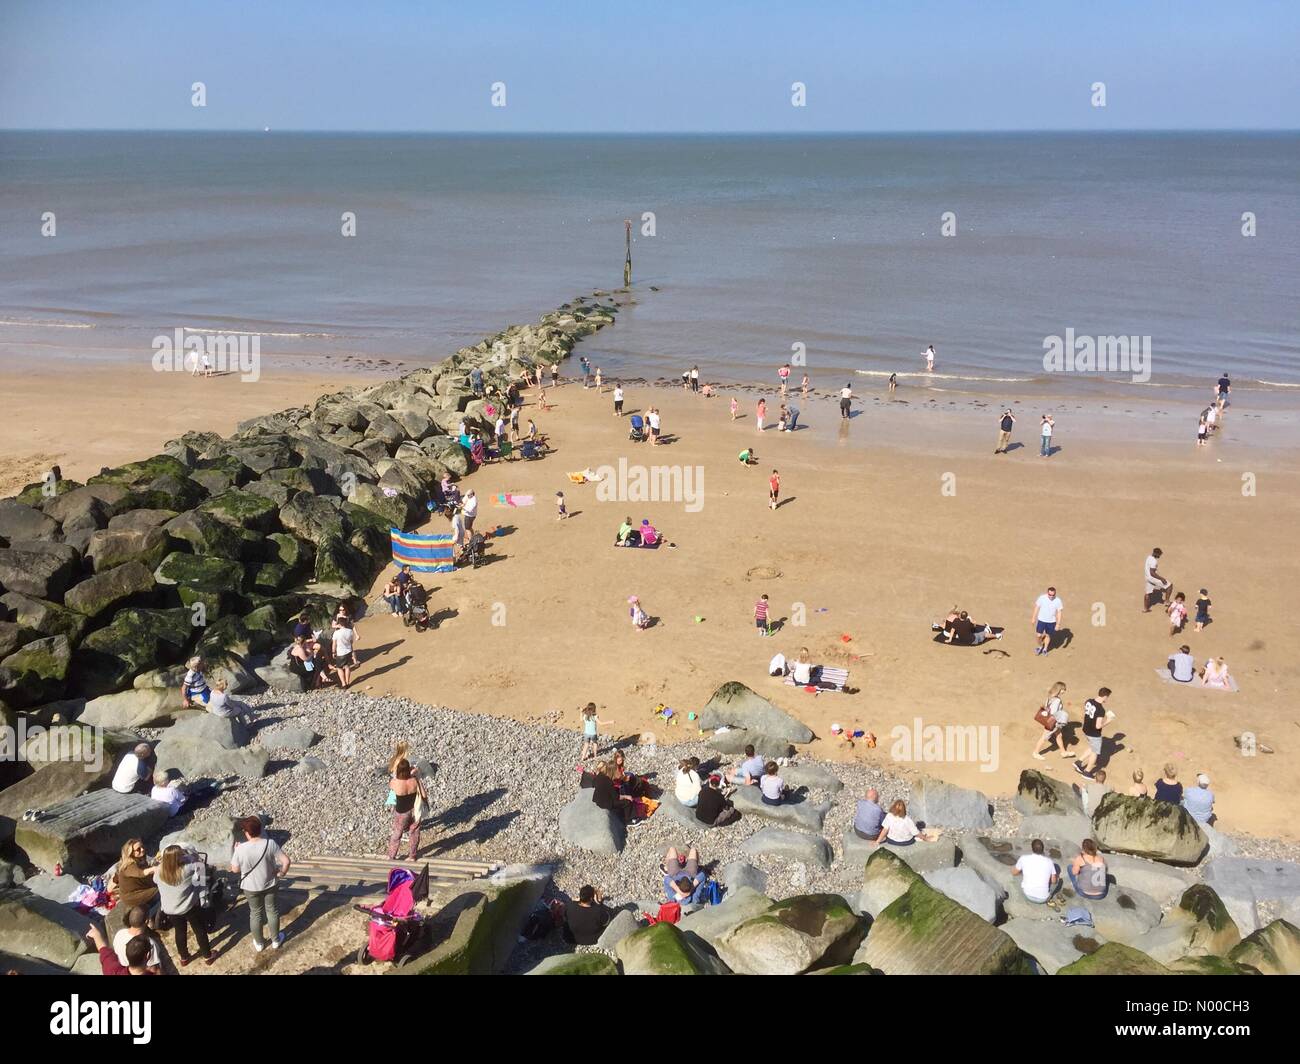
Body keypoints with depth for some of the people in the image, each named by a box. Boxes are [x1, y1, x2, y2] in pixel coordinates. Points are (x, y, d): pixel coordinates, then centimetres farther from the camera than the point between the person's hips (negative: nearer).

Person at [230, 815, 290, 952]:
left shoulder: (240, 849, -25)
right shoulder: (270, 844, -23)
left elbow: (235, 869, -9)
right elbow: (286, 861, -20)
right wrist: (282, 872, -1)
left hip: (250, 887, 0)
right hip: (269, 884, 1)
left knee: (255, 913, 22)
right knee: (272, 910, 23)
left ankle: (259, 943, 39)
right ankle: (276, 940, 39)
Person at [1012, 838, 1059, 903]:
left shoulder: (1024, 858, -8)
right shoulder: (1049, 861, -8)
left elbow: (1014, 873, 8)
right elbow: (1053, 881, 1)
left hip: (1027, 896, 0)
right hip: (1043, 899, 0)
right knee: (1059, 879, 24)